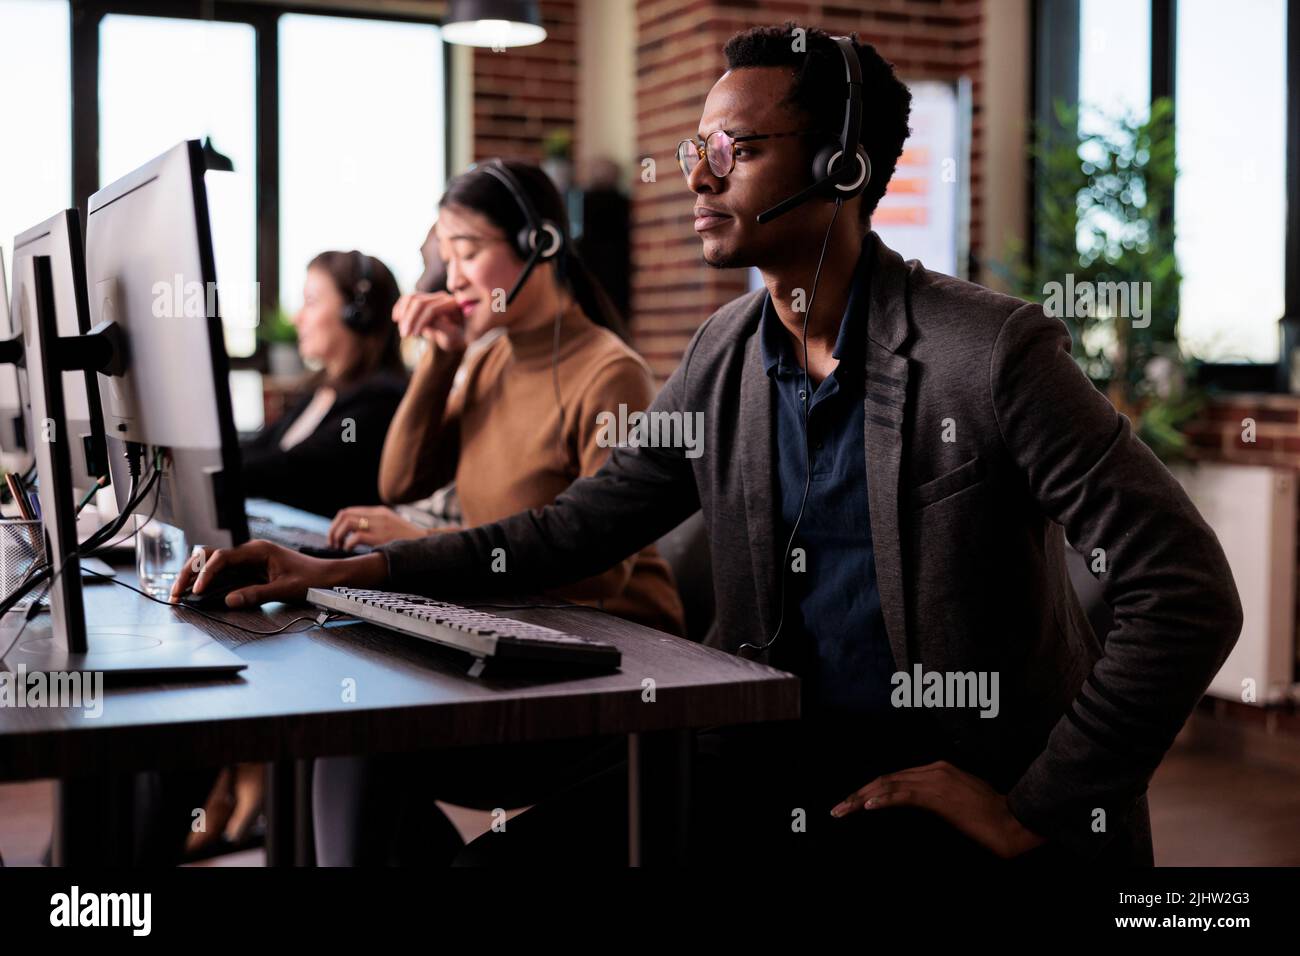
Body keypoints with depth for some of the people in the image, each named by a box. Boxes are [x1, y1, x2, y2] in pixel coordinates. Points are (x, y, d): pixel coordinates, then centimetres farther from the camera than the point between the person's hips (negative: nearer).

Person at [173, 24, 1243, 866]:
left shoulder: (993, 350, -15)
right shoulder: (722, 358, 6)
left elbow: (1190, 593, -16)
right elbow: (576, 529, 11)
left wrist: (1033, 813, -17)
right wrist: (341, 571, 0)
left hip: (967, 794, -5)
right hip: (777, 760, 6)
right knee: (533, 842, -14)